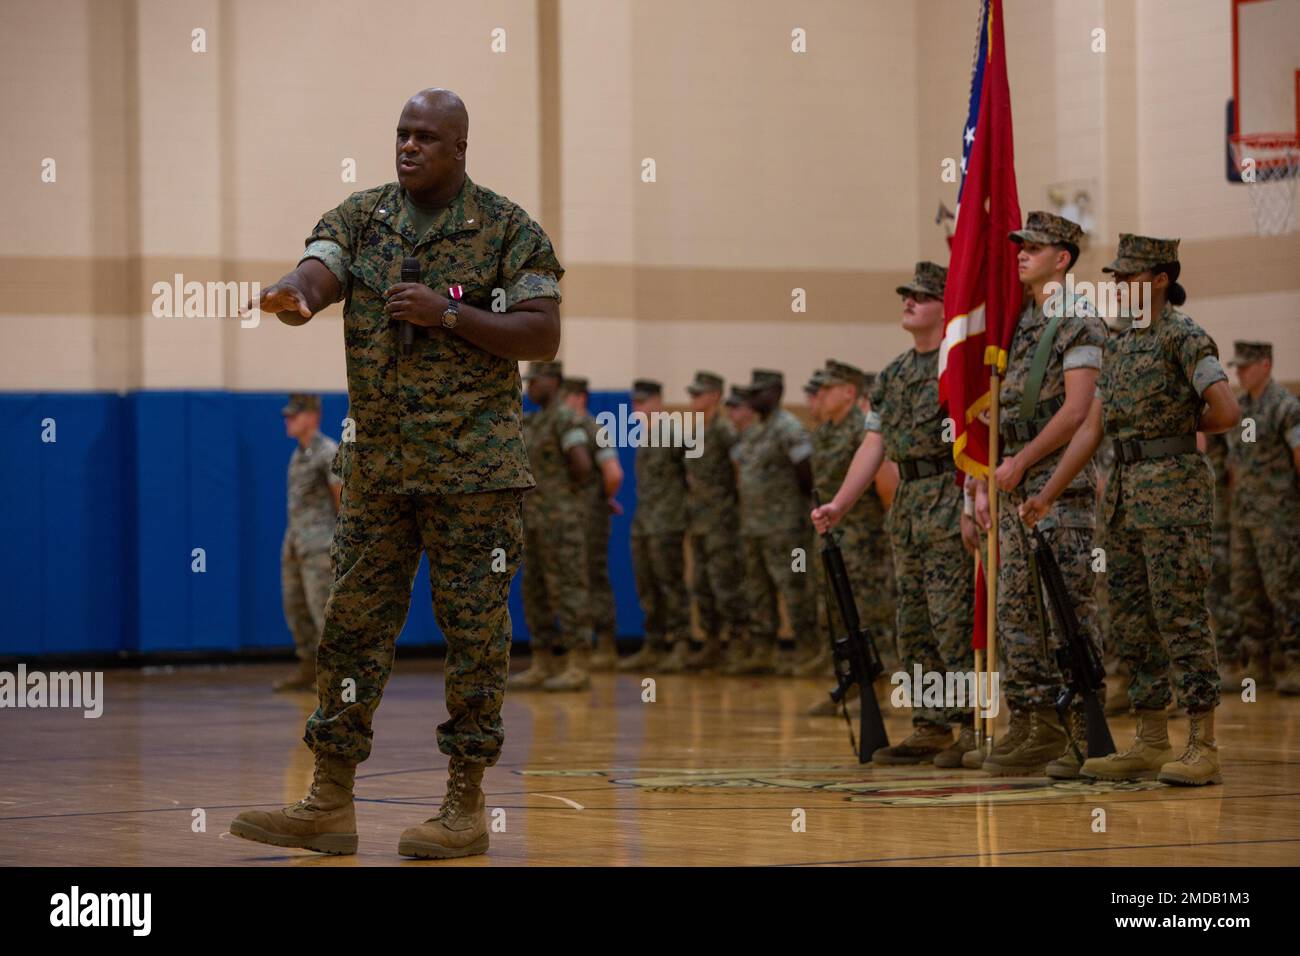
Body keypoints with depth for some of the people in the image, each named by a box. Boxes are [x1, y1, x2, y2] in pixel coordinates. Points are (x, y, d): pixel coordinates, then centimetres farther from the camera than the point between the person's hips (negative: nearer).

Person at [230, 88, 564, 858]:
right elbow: (317, 274, -10)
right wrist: (291, 295, -34)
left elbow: (544, 336, -6)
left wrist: (449, 314, -16)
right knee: (354, 624, 4)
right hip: (380, 468, 4)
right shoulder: (359, 219, 8)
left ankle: (466, 808, 7)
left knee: (475, 629, -1)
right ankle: (330, 804, 8)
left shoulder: (509, 231, -2)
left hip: (475, 467, -4)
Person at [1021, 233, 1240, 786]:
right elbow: (1091, 429, 16)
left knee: (1180, 617, -10)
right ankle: (1150, 746, 14)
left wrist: (1181, 427, 1)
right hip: (1126, 491, 9)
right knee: (1132, 621, 9)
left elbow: (1226, 412, -19)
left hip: (1174, 489, -9)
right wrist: (1047, 494, 11)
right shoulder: (1119, 347, 16)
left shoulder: (1184, 336, -8)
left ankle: (1203, 750, -8)